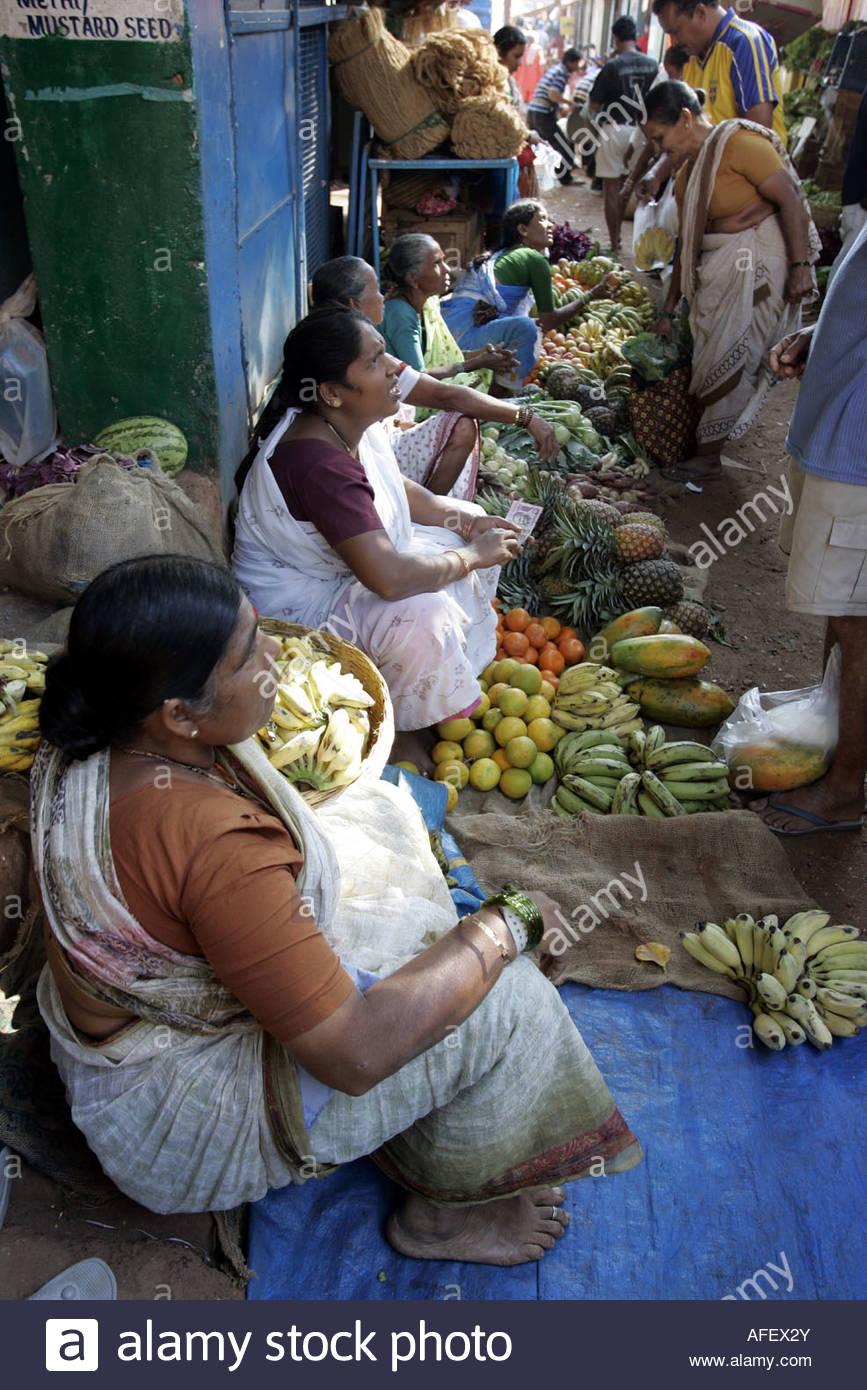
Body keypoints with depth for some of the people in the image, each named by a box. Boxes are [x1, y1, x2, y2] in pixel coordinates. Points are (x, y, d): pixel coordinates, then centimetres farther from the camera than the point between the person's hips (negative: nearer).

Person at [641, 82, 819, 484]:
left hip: (759, 264, -8)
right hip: (717, 267, 8)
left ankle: (708, 457, 8)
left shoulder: (739, 143, -15)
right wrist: (668, 312, 16)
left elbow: (791, 200, -16)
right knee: (704, 355, 11)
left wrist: (800, 266, -20)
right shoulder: (687, 172, 12)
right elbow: (687, 244, 16)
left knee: (730, 361, -3)